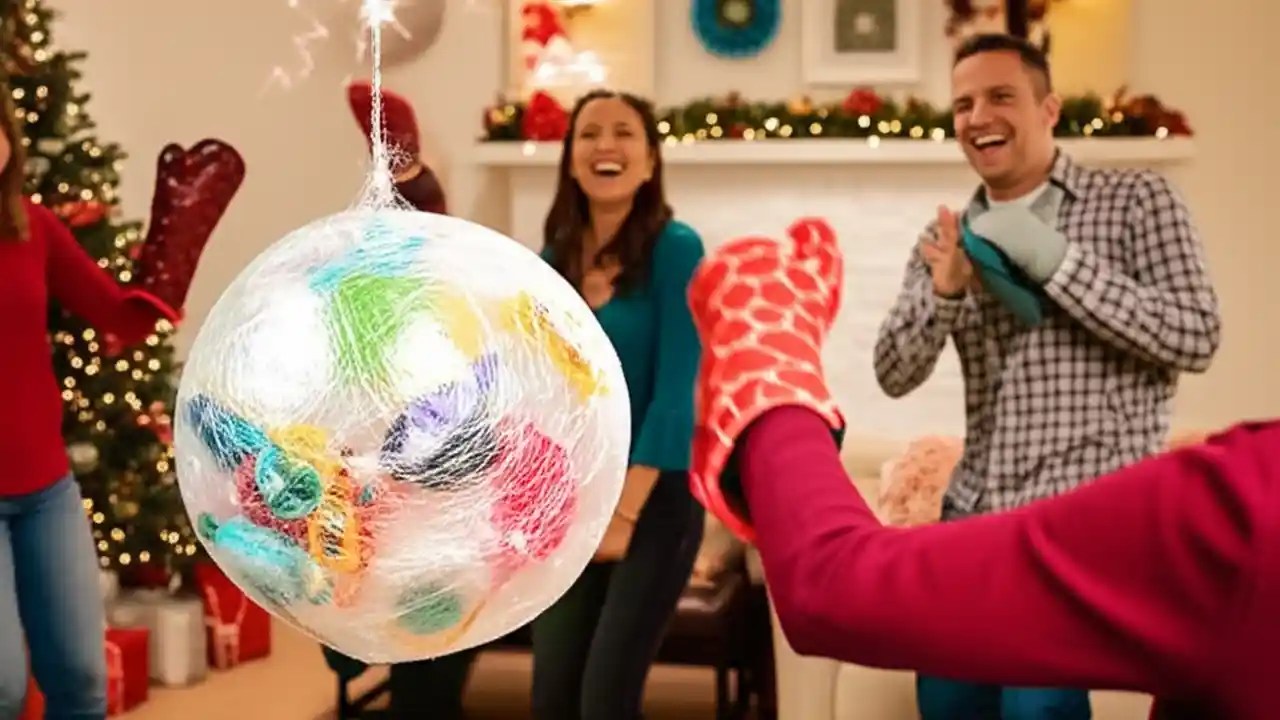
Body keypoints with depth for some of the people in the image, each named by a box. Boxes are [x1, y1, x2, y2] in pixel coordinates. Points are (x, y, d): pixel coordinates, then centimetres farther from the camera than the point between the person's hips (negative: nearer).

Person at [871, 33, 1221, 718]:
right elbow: (894, 375, 1)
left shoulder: (1136, 198, -3)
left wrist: (1054, 261, -20)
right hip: (975, 509, 5)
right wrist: (943, 290, -20)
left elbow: (1196, 338, -13)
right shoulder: (953, 234, 8)